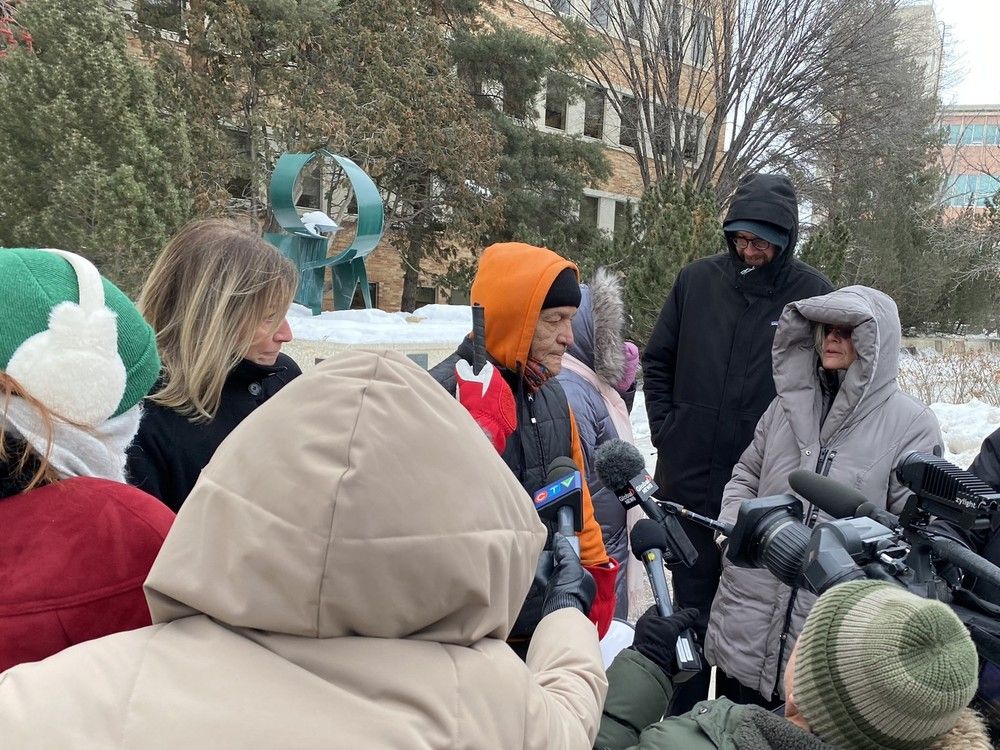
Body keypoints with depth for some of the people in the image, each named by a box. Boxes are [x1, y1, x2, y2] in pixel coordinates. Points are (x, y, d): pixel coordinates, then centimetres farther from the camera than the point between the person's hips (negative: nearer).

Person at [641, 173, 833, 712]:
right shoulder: (696, 280, 1)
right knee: (690, 605, 16)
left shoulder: (812, 293, -6)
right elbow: (657, 362, 11)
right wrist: (665, 429, 3)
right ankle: (684, 720, 32)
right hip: (688, 480, 2)